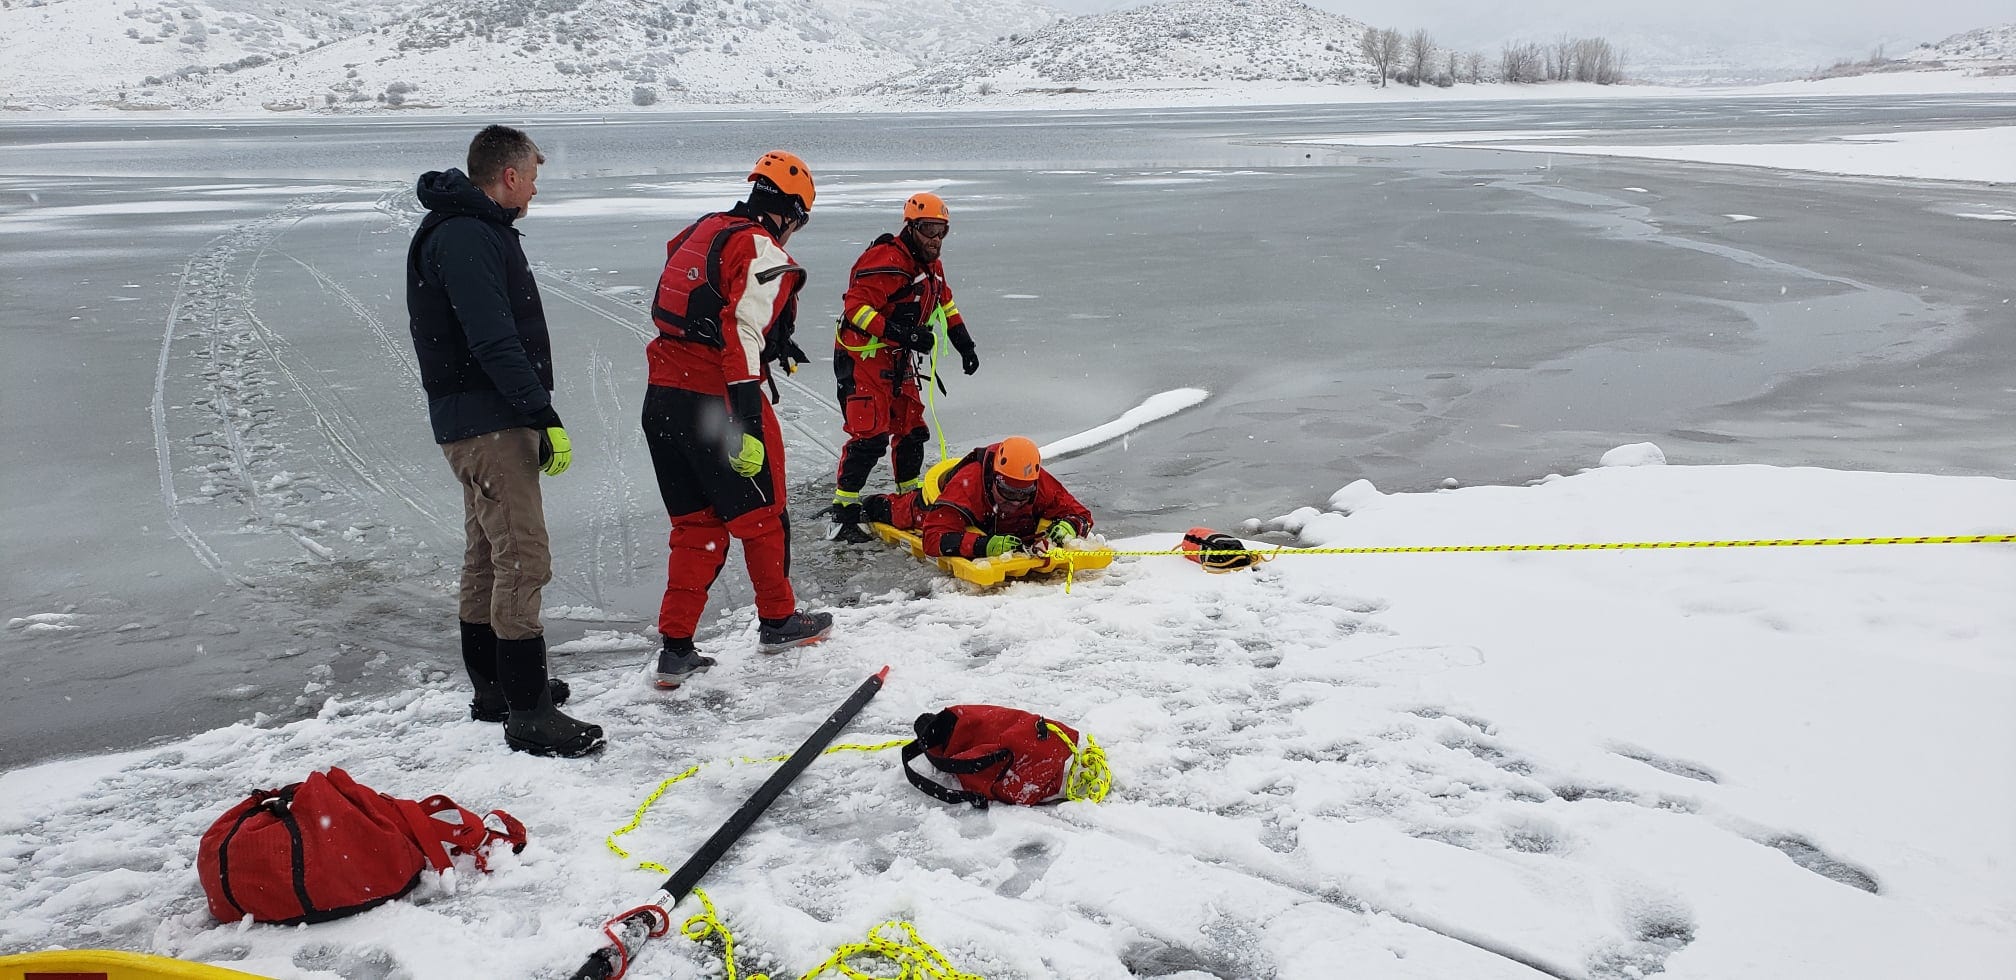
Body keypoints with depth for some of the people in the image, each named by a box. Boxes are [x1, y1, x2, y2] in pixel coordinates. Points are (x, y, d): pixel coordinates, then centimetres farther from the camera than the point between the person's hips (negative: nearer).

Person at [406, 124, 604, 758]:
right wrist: (546, 416, -24)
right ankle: (528, 714, -7)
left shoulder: (473, 230, 18)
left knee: (489, 554, 17)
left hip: (480, 421, 11)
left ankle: (496, 689, 29)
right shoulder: (466, 237, -16)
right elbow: (494, 343, -25)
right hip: (488, 423, -11)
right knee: (523, 559, -10)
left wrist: (533, 415, 22)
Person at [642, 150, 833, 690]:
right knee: (760, 514, 13)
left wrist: (773, 343, 32)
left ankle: (676, 648, 13)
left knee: (695, 524, 15)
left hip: (662, 400, 8)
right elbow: (741, 336, -22)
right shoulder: (765, 255, -12)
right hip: (716, 402, -8)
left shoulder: (702, 230, 14)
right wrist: (749, 424, -25)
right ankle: (778, 621, 30)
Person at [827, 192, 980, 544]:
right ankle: (842, 517, -14)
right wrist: (901, 333, -33)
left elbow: (945, 304, 27)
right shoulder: (885, 261, -20)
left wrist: (965, 344, 22)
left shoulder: (931, 267, 11)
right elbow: (856, 306, -26)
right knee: (870, 436, -16)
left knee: (912, 431, 14)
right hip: (862, 358, -9)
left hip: (899, 361, 9)